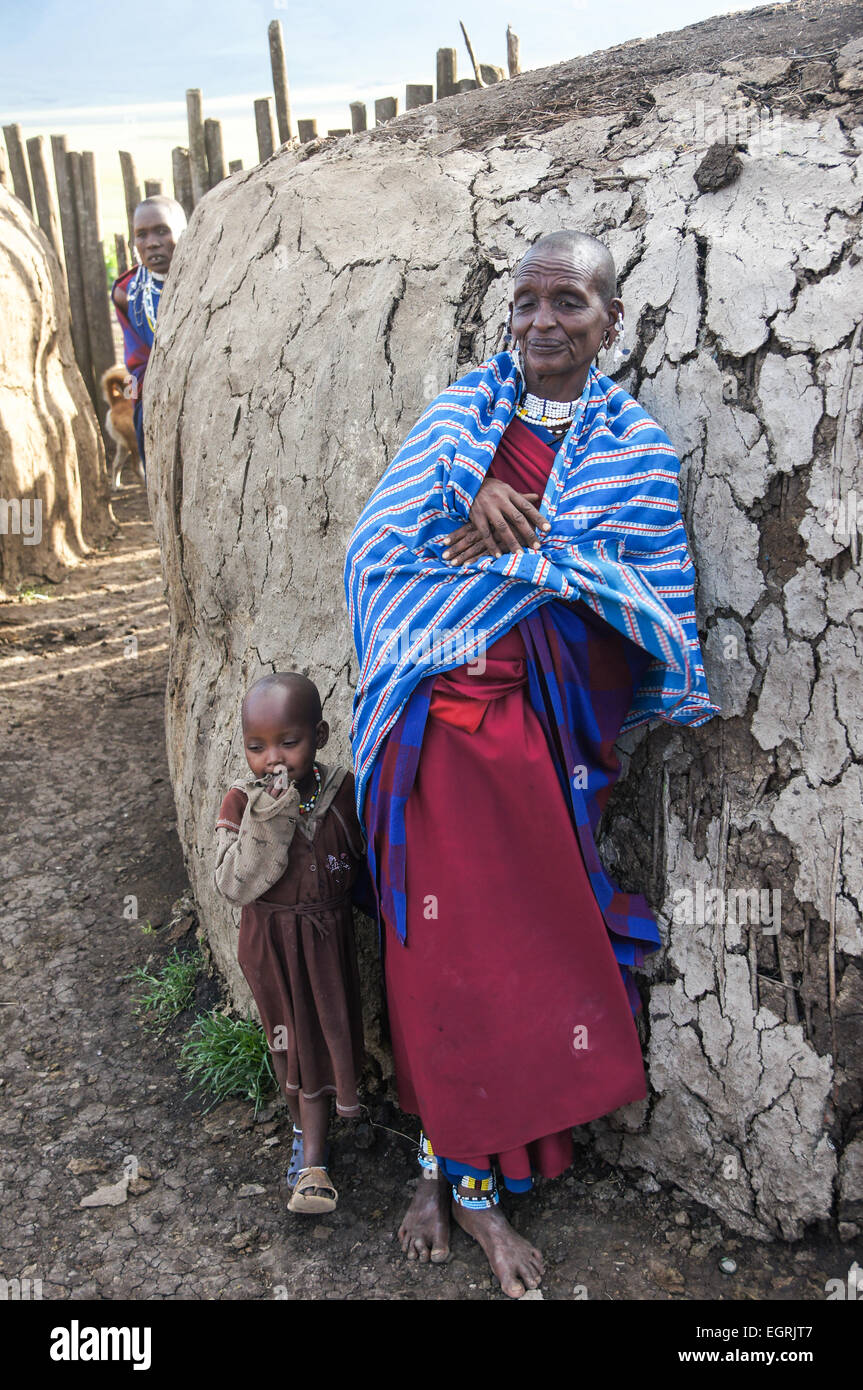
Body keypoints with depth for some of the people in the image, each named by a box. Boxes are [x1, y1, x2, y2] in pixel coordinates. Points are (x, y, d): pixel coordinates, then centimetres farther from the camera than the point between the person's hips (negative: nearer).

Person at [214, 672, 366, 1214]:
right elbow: (235, 884, -24)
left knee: (320, 1037, 6)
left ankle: (311, 1161, 20)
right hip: (270, 943, 0)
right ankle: (306, 1127, 38)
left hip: (328, 939, 0)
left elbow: (363, 858, 2)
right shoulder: (242, 802, -15)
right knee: (289, 1039, 15)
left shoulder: (344, 791, -12)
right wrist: (268, 822, -33)